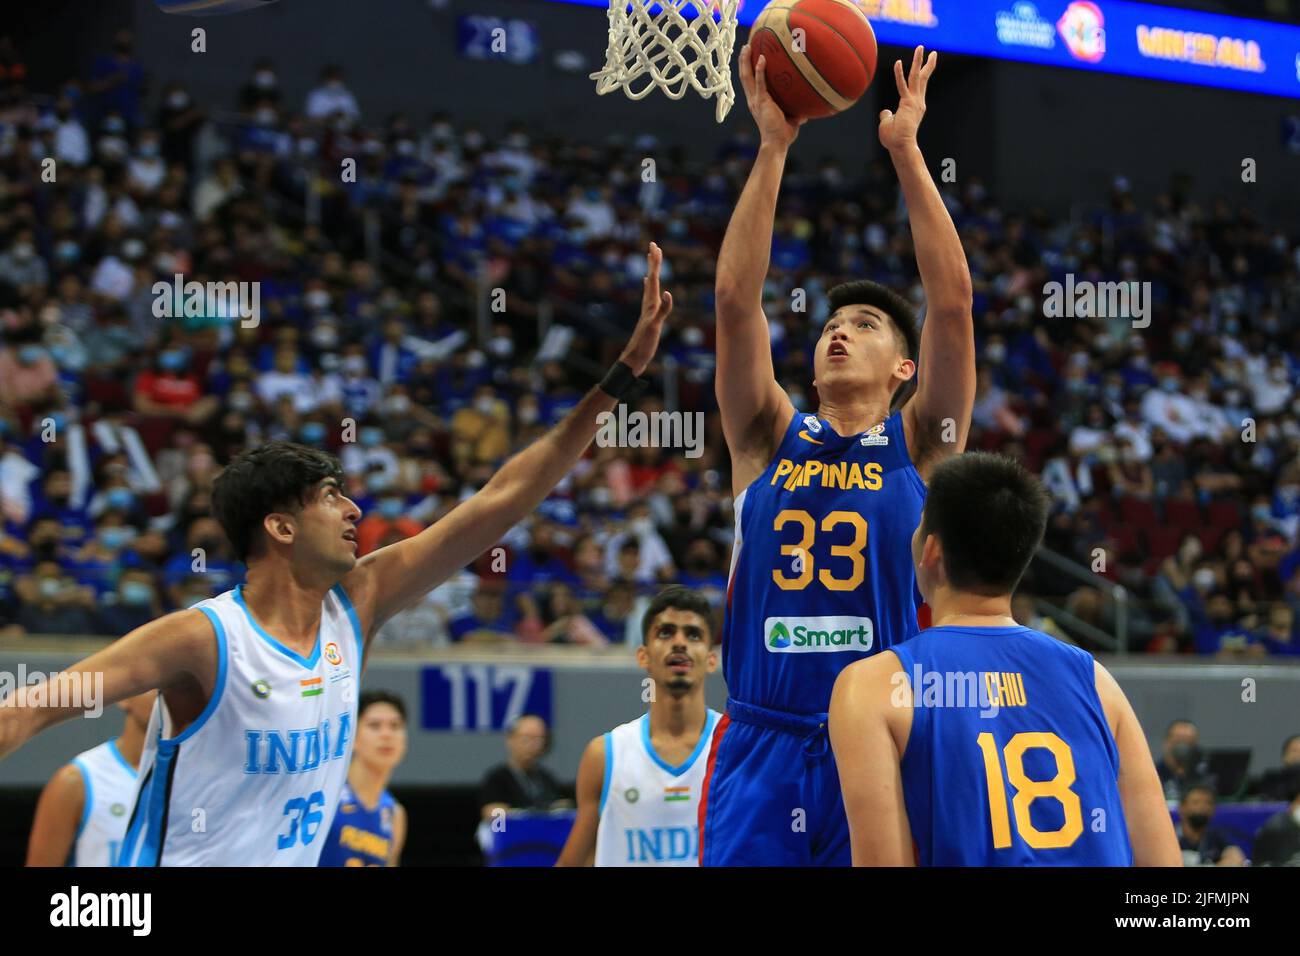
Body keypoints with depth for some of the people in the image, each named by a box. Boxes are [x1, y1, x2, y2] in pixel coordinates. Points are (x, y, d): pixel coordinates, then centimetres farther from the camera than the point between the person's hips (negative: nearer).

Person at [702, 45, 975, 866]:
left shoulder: (918, 446, 7)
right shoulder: (769, 438, 11)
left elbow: (952, 302, -3)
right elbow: (735, 300, 0)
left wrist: (907, 151, -4)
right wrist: (772, 150, -5)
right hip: (761, 744, 1)